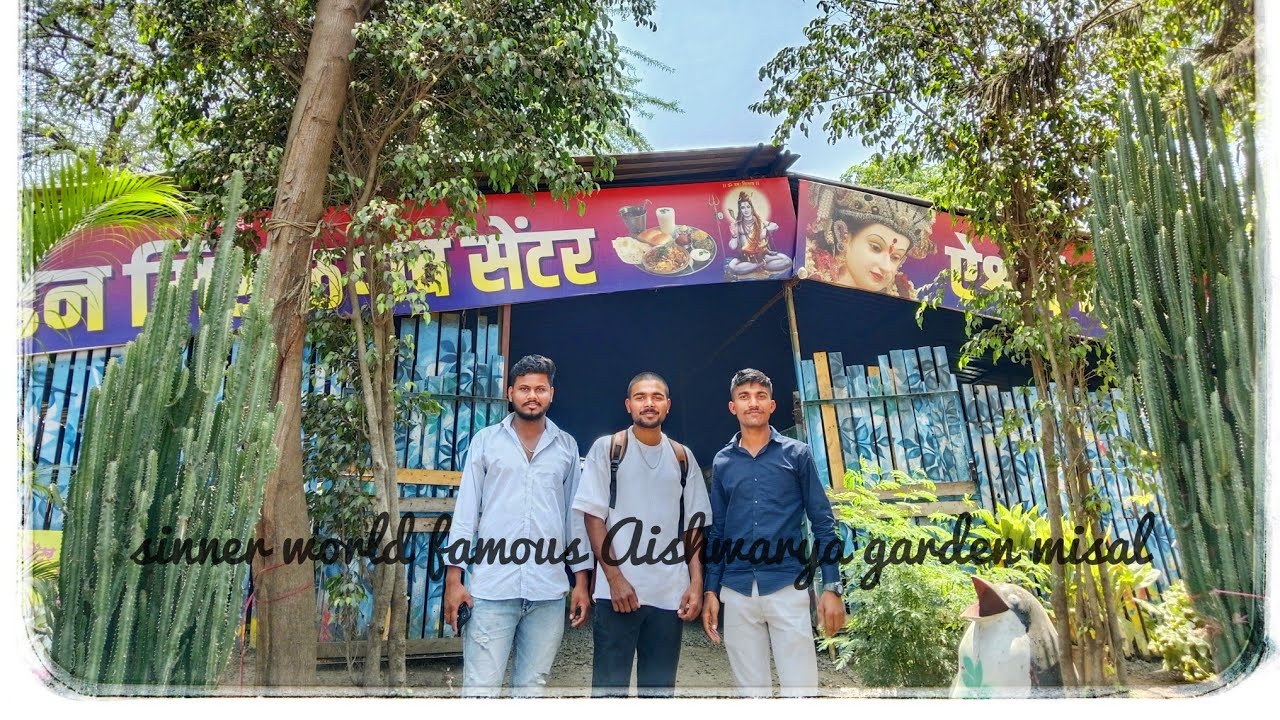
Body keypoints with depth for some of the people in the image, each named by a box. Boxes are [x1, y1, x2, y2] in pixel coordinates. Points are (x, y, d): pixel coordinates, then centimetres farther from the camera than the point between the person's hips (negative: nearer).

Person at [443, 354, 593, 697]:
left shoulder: (567, 446, 8)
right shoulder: (485, 440, 4)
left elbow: (575, 515, 10)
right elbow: (466, 510, 3)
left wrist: (582, 581, 6)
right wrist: (453, 578, -1)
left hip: (548, 591, 2)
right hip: (492, 587, -1)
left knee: (532, 687, 10)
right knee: (480, 689, -1)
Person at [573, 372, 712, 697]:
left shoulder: (683, 457, 10)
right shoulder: (607, 448, 1)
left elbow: (693, 526, 12)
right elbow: (593, 516, -3)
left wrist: (696, 583, 1)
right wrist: (615, 578, -11)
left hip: (670, 594, 3)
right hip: (617, 590, -3)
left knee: (660, 687, 11)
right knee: (610, 684, 3)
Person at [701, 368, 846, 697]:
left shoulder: (797, 454, 3)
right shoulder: (722, 462, 9)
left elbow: (822, 523, 2)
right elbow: (717, 531, 12)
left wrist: (832, 587, -4)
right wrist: (710, 590, 7)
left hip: (787, 587, -2)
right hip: (737, 593, 2)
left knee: (800, 690, -2)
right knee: (752, 690, 11)